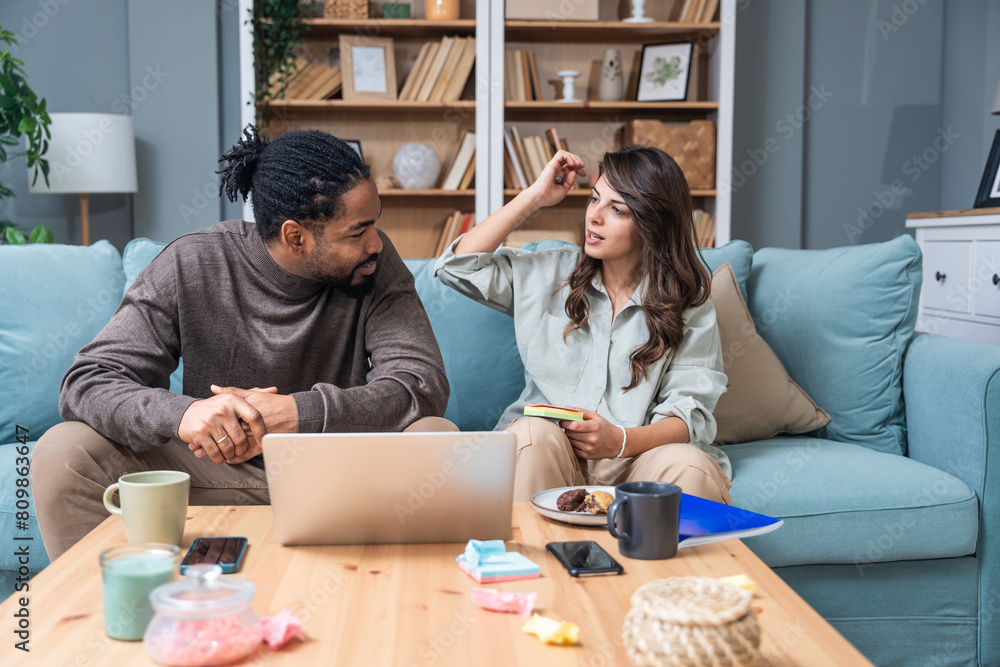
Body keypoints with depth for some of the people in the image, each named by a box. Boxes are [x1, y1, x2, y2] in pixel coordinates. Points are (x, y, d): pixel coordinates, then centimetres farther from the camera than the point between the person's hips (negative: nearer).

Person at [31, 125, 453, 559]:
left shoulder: (376, 263, -9)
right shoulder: (191, 265, -11)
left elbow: (424, 383, -18)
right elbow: (87, 382, -15)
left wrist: (299, 413, -33)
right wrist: (180, 414, -38)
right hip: (217, 472, 0)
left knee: (438, 438, -28)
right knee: (63, 453, -21)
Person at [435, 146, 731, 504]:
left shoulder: (689, 303, 5)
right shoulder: (553, 273, 12)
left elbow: (690, 411, -3)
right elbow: (457, 266, 5)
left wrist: (619, 441, -24)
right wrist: (534, 198, 4)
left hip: (638, 459, -2)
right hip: (546, 454, 2)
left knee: (689, 465, -33)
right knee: (532, 431, -32)